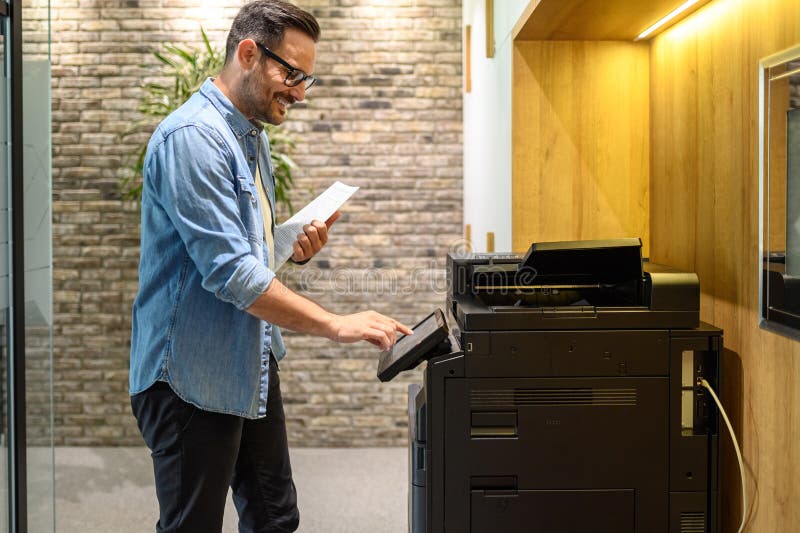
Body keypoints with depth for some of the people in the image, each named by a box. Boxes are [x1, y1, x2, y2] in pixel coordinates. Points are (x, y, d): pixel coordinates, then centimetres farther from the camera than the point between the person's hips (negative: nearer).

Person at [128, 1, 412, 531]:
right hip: (193, 377, -9)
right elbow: (229, 271, -25)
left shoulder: (253, 138, 13)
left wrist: (296, 249, 1)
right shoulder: (193, 136, -19)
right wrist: (337, 325, -23)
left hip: (252, 365, 9)